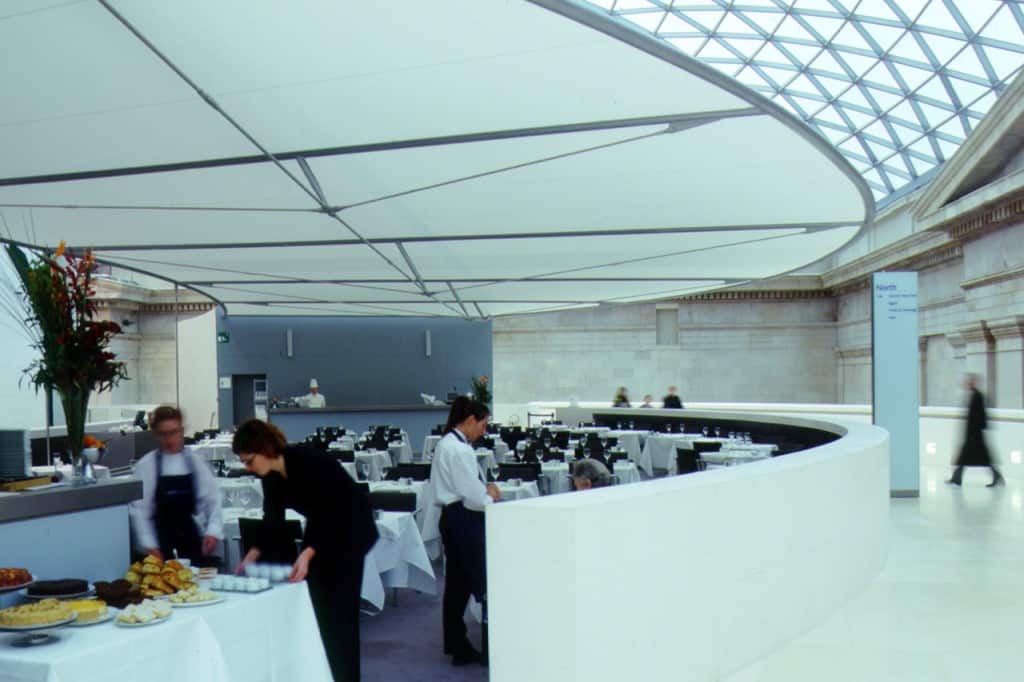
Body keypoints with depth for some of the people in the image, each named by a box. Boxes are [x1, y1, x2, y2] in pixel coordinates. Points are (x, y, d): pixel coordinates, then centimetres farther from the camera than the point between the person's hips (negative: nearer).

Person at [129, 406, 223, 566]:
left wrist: (213, 531, -13)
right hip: (161, 541, -2)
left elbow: (212, 500, 1)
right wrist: (149, 545, -13)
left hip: (190, 537, 3)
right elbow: (139, 509, -7)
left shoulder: (196, 462, 2)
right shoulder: (145, 466, -5)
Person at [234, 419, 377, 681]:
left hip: (350, 528, -7)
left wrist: (308, 553, -44)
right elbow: (273, 518, 0)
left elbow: (334, 517, -33)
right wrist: (254, 551, -12)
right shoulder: (271, 474, -10)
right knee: (314, 605, 8)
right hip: (320, 527, 7)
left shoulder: (309, 464, -33)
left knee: (339, 610, -5)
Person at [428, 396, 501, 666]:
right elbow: (473, 496, -21)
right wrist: (492, 498, -3)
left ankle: (456, 645, 22)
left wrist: (486, 489, 7)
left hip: (452, 517, 11)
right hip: (465, 520, -11)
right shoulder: (460, 450, -20)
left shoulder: (446, 443, 12)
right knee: (483, 581, -4)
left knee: (457, 583, 14)